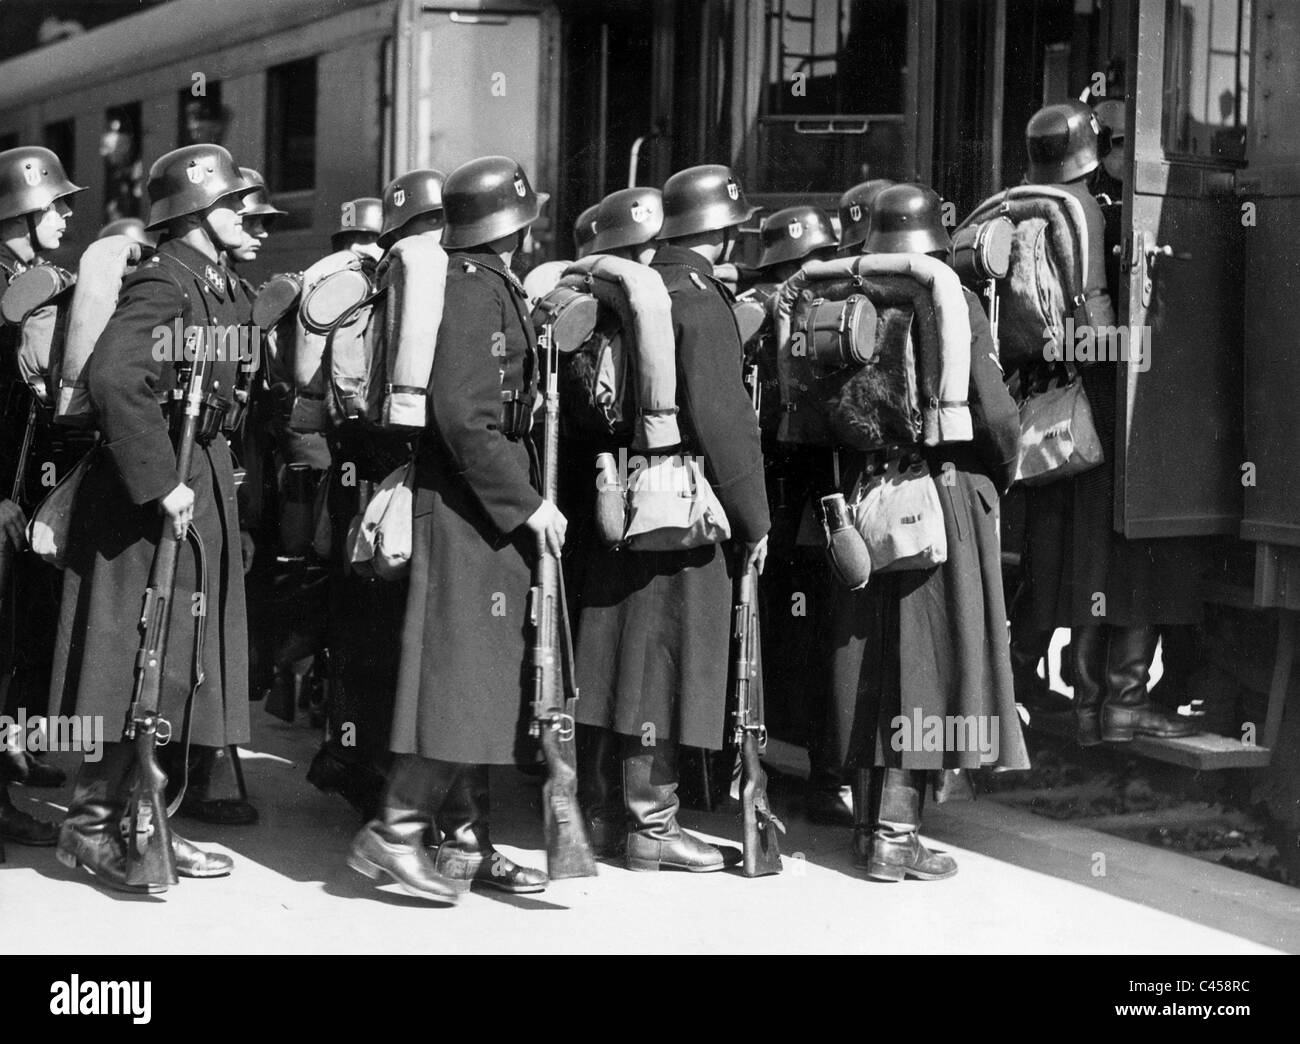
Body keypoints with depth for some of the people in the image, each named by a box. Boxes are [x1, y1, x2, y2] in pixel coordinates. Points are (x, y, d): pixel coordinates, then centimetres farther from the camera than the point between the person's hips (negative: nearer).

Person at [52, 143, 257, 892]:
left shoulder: (229, 291, 12)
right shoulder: (163, 284, -17)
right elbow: (113, 378, -32)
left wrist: (218, 475, 12)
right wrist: (159, 482, -29)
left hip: (203, 495, 9)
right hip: (152, 500, -9)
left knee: (184, 664, 12)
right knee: (145, 664, -5)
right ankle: (92, 823, 4)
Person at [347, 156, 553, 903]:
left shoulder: (496, 286, 17)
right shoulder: (472, 287, -14)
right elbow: (463, 416, -21)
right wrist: (526, 503, -19)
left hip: (492, 511, 10)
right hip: (468, 505, -10)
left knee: (486, 679, 11)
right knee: (462, 666, -10)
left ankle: (467, 840, 16)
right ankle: (396, 829, -7)